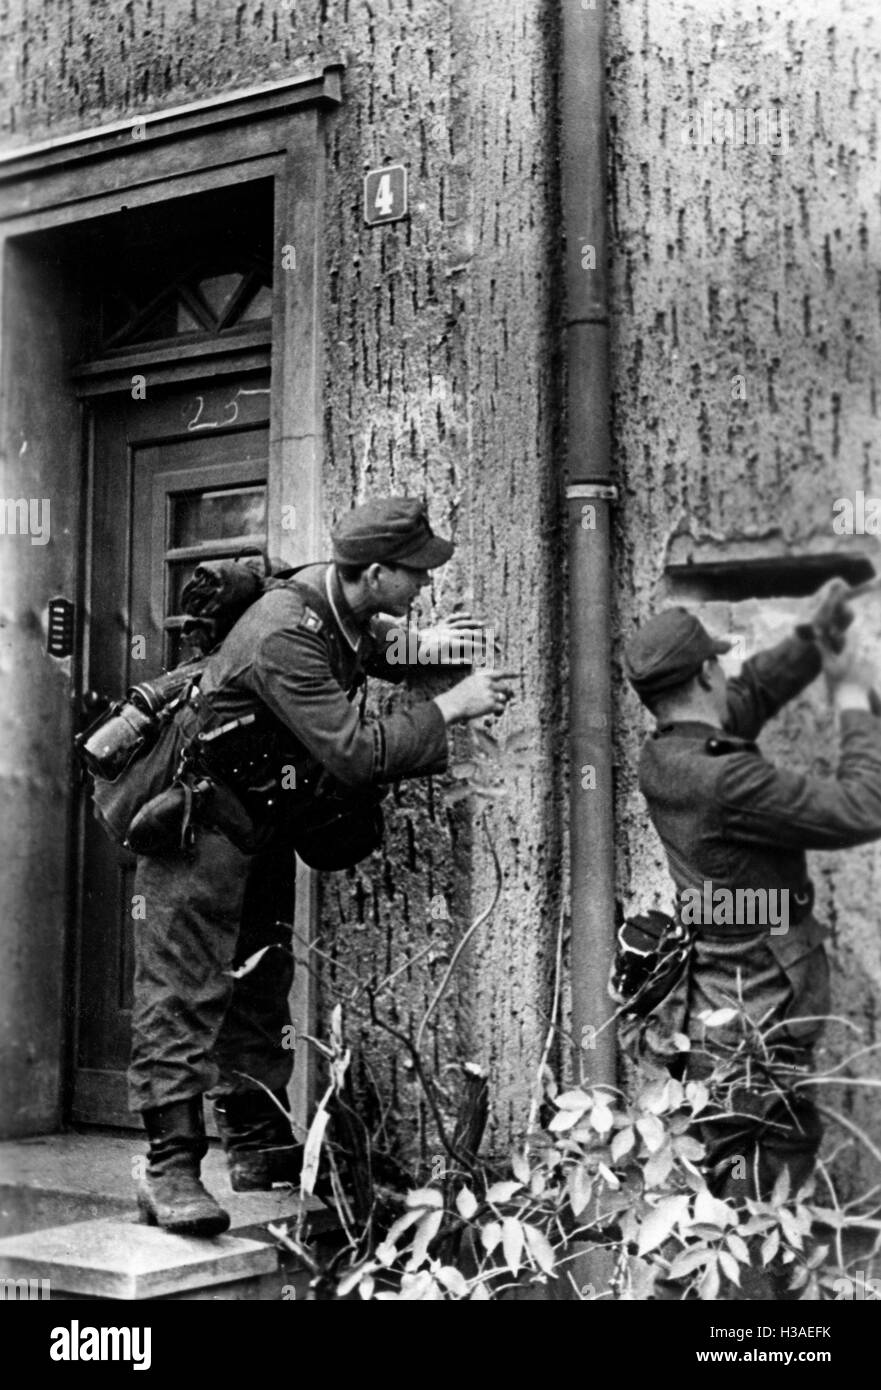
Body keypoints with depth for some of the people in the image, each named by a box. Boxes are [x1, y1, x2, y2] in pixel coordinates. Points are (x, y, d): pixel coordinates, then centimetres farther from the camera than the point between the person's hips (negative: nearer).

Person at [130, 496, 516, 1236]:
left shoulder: (337, 602, -5)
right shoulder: (285, 635, -32)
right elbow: (355, 752, -35)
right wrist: (448, 707, -26)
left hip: (263, 817, 10)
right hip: (201, 817, -10)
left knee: (262, 976, 14)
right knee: (187, 987, -10)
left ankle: (258, 1144, 25)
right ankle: (171, 1168, -8)